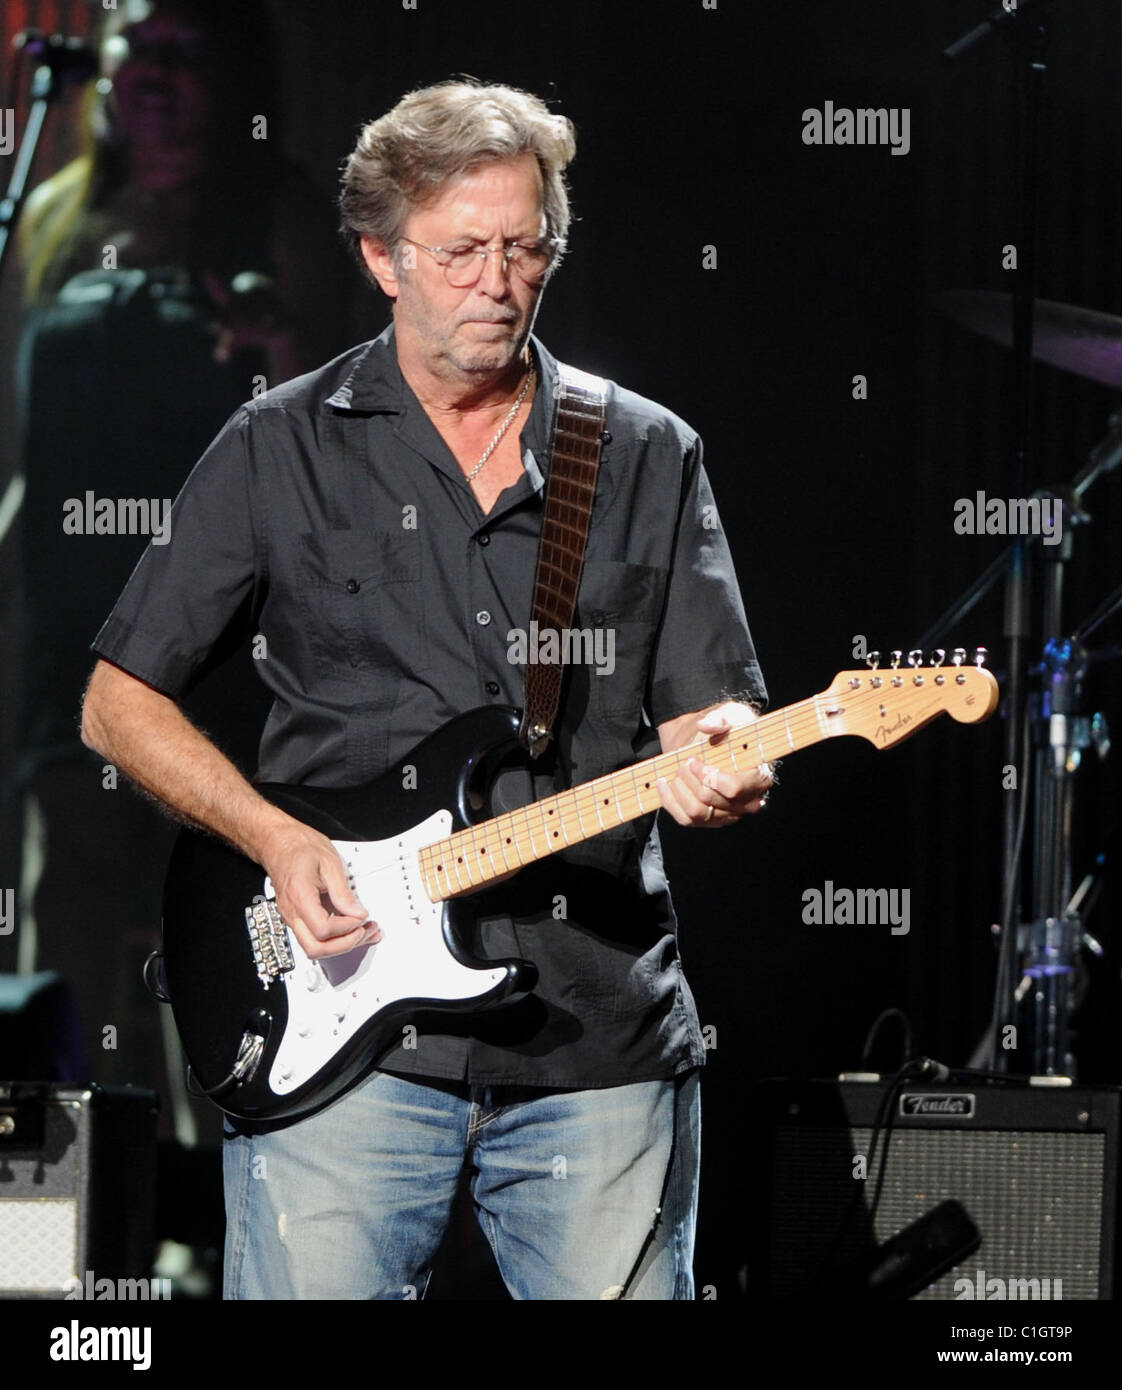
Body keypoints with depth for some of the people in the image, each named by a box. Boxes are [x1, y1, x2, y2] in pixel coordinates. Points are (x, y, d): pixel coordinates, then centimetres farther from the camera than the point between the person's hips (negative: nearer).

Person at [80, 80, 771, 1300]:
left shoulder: (649, 457, 10)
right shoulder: (282, 450, 5)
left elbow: (703, 707, 8)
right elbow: (119, 703, 8)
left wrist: (715, 757, -16)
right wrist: (278, 843, -7)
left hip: (603, 1030, 2)